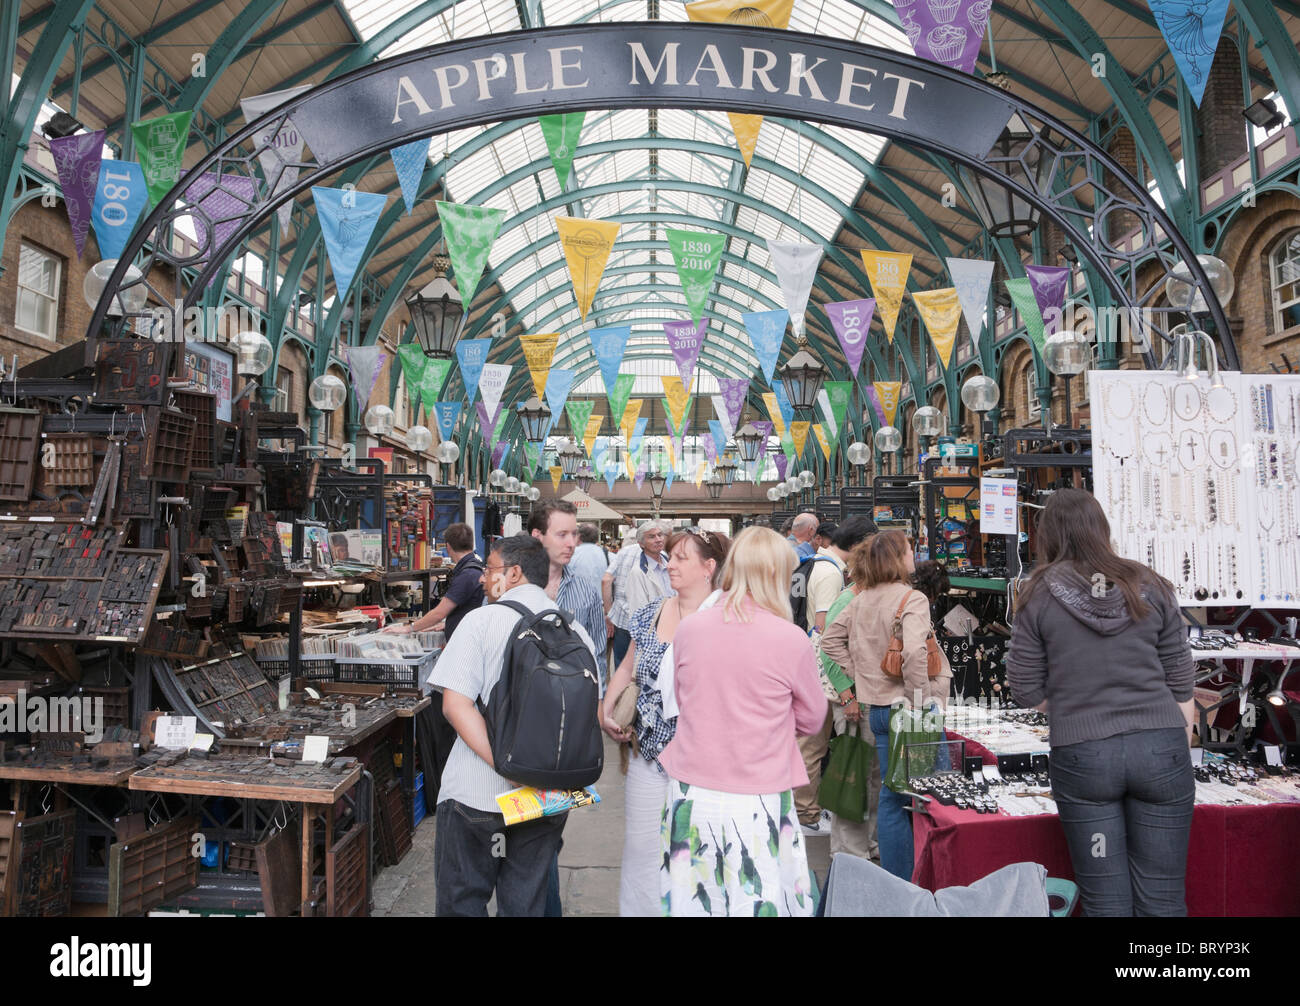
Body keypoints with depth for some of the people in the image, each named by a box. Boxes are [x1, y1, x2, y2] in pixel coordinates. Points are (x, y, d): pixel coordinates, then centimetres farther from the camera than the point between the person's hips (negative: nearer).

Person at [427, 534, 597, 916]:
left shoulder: (483, 619, -9)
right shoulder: (576, 631, 1)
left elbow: (455, 703, -17)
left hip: (477, 794, -3)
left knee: (461, 901, 14)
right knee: (525, 903, 18)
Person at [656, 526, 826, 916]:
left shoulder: (688, 628, -5)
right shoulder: (791, 640, -14)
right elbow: (811, 719, 2)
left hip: (691, 794, 3)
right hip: (755, 804, -3)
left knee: (691, 901, 15)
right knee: (758, 900, 11)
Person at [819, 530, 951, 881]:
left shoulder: (861, 600, 6)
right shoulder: (912, 599, -16)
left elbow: (830, 639, 13)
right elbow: (914, 652, -30)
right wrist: (923, 698, -18)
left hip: (878, 707, 7)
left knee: (891, 796, 16)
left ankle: (893, 882, 26)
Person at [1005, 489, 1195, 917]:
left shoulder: (1039, 596, -5)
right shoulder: (1150, 587, 2)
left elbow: (1027, 689, -3)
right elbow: (1181, 681, 5)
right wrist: (1181, 737, 17)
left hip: (1081, 754, -2)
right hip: (1159, 749, 2)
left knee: (1105, 901, 9)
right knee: (1162, 899, 12)